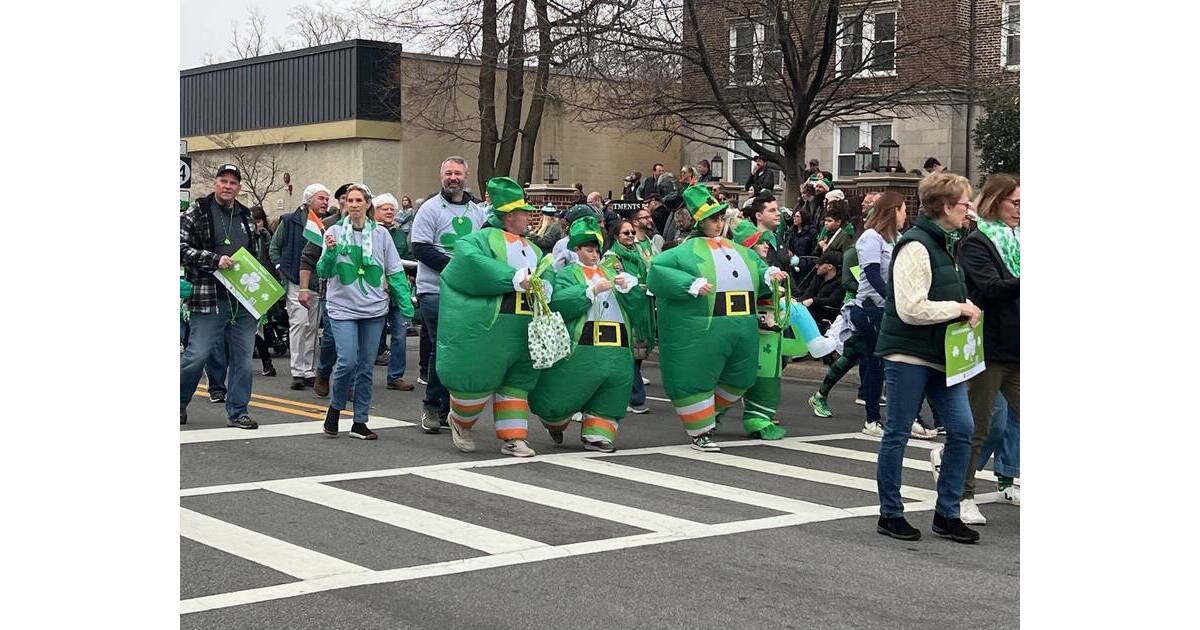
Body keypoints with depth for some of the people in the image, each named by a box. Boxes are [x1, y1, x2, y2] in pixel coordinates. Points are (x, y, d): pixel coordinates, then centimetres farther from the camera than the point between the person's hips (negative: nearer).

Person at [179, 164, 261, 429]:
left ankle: (238, 412, 14)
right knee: (196, 355, -3)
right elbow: (182, 248, -9)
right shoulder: (196, 213, 0)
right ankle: (179, 404, 18)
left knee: (242, 358, 5)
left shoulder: (246, 217, 16)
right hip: (209, 300, -5)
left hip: (244, 302, 5)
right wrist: (215, 260, -19)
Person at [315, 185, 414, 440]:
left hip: (374, 309, 2)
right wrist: (330, 252, -24)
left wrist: (406, 305, -1)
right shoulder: (334, 232, -1)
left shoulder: (381, 234, 3)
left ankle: (360, 422, 15)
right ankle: (335, 408, 11)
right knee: (347, 362, -14)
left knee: (366, 367, 7)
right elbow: (323, 272, -5)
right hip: (343, 308, -2)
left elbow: (395, 273, 6)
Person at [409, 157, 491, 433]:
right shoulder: (431, 208, -1)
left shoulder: (478, 212, 15)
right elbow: (420, 248, -9)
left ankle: (449, 408, 13)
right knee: (442, 347, -7)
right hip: (435, 290, -5)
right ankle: (432, 406, 6)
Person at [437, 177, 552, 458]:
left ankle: (513, 437, 16)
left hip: (524, 327, 7)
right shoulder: (483, 239, -6)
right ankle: (459, 422, 26)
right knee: (477, 378, -1)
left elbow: (548, 271, 10)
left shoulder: (532, 248, 19)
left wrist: (545, 285, -15)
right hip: (486, 326, -7)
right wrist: (516, 279, -26)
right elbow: (472, 262, -23)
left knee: (517, 380, 9)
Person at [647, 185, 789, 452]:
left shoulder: (739, 251, 17)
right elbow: (657, 270, -15)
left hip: (742, 328, 6)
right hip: (701, 330, -6)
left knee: (738, 379, 16)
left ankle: (708, 412, 39)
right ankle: (700, 432, 12)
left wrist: (769, 274, 6)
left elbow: (758, 268, 30)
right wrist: (691, 284, -24)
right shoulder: (687, 251, -5)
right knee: (695, 380, -2)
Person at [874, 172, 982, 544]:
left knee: (961, 430, 4)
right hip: (909, 355, -9)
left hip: (942, 356, 9)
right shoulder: (916, 247, -16)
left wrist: (967, 307, 8)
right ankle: (890, 514, 13)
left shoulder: (947, 244, 15)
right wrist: (959, 308, -14)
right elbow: (911, 309, -23)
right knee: (898, 433, 2)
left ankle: (947, 514, 14)